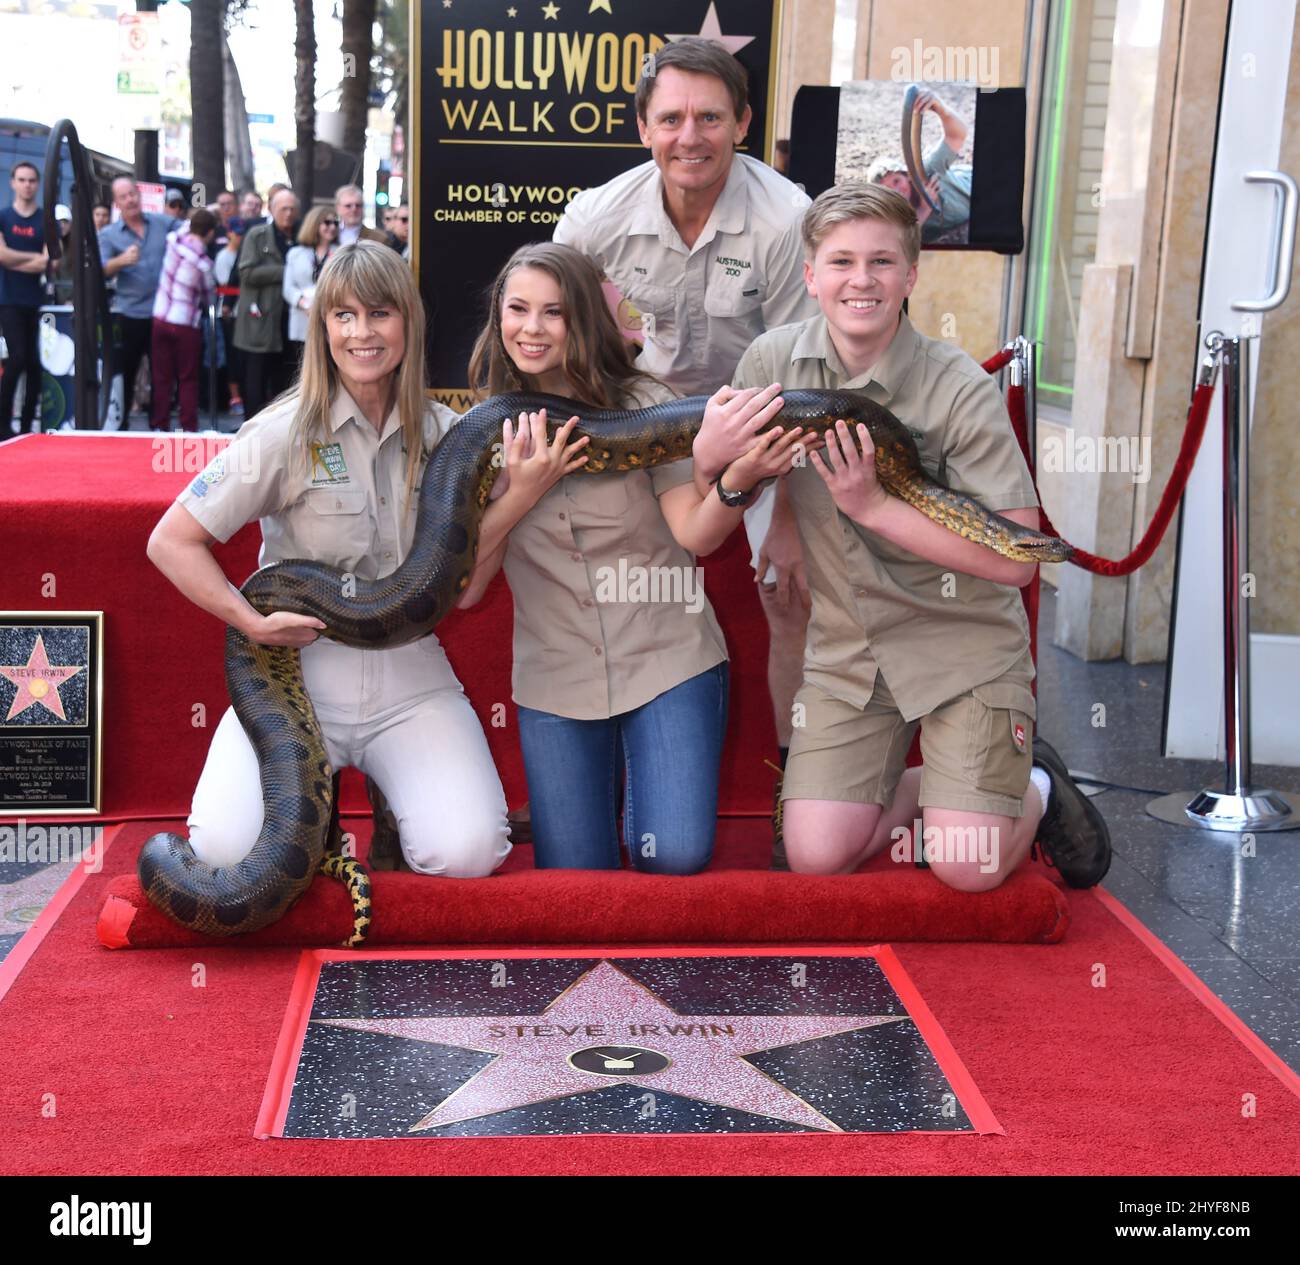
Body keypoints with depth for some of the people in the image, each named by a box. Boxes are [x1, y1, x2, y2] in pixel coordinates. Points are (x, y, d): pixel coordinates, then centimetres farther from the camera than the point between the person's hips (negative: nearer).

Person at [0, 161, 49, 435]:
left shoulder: (46, 221, 5)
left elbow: (45, 264, -5)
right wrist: (34, 257, -7)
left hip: (36, 300, 2)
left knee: (34, 363, 3)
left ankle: (27, 426, 11)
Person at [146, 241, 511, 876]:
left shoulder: (444, 435, 4)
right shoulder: (287, 433, -6)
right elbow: (171, 542, -5)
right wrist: (253, 623, -15)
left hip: (409, 676, 2)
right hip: (298, 668, -1)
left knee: (467, 853, -21)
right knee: (229, 848, -23)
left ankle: (399, 799, 14)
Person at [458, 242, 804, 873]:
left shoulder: (641, 404, -6)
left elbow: (696, 534, -14)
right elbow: (462, 587, -4)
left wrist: (736, 482, -35)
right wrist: (521, 492, -18)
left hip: (666, 655, -2)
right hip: (555, 675, 2)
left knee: (674, 856, -14)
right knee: (572, 874, 0)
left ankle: (644, 774, 18)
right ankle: (606, 776, 30)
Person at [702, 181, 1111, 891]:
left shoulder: (960, 388, -16)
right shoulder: (772, 361, -5)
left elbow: (1016, 559, -21)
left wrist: (873, 504, -25)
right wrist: (717, 455, -20)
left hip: (963, 644, -3)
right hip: (845, 649, 3)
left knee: (967, 870, -12)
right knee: (817, 856, -9)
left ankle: (1036, 788, 22)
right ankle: (917, 787, 21)